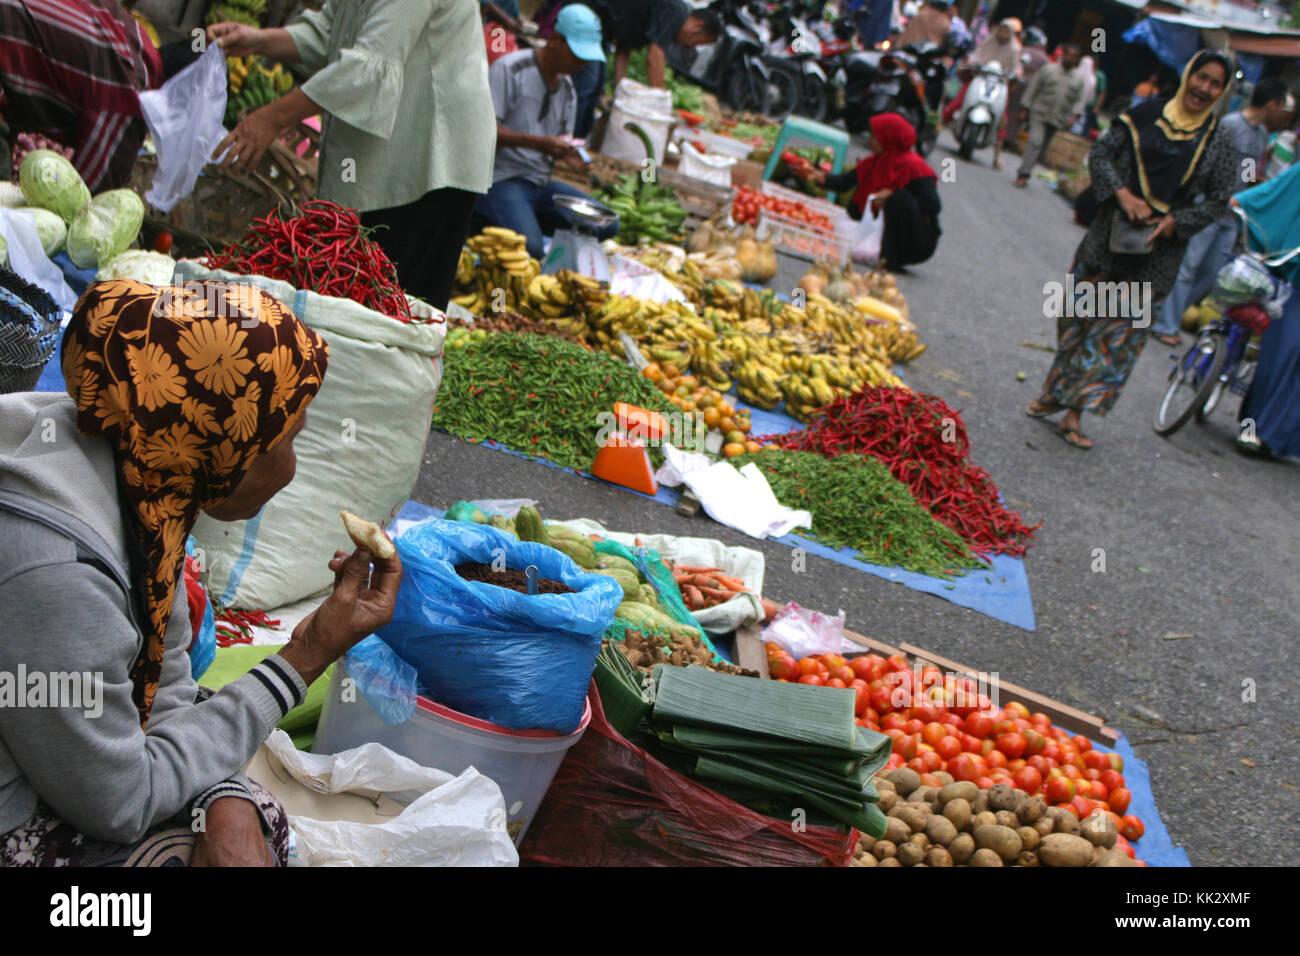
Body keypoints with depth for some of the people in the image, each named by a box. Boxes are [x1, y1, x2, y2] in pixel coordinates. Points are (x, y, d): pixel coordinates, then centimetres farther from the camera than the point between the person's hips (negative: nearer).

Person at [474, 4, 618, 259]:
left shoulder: (567, 88, 15)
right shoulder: (509, 69, -8)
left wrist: (568, 153, -7)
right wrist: (537, 142, -26)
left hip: (541, 182, 7)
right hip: (500, 178, -7)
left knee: (607, 225, -9)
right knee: (530, 247, -32)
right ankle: (484, 221, -1)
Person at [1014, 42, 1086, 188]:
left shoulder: (1079, 78, 9)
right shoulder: (1048, 70, 1)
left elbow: (1079, 100, 9)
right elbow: (1032, 89, 3)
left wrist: (1073, 116, -7)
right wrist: (1024, 110, 0)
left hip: (1057, 120, 4)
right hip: (1039, 114, -3)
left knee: (1041, 148, 8)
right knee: (1035, 143, -18)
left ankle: (1023, 174, 18)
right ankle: (1023, 174, -22)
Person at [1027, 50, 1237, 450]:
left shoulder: (1220, 145, 1)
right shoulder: (1145, 115, 1)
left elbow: (1218, 202, 2)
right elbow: (1100, 153, -1)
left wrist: (1174, 222, -14)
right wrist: (1123, 194, -16)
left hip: (1159, 250, 0)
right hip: (1111, 235, 1)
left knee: (1120, 328, 0)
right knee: (1079, 314, 7)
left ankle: (1074, 412, 5)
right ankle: (1055, 396, 24)